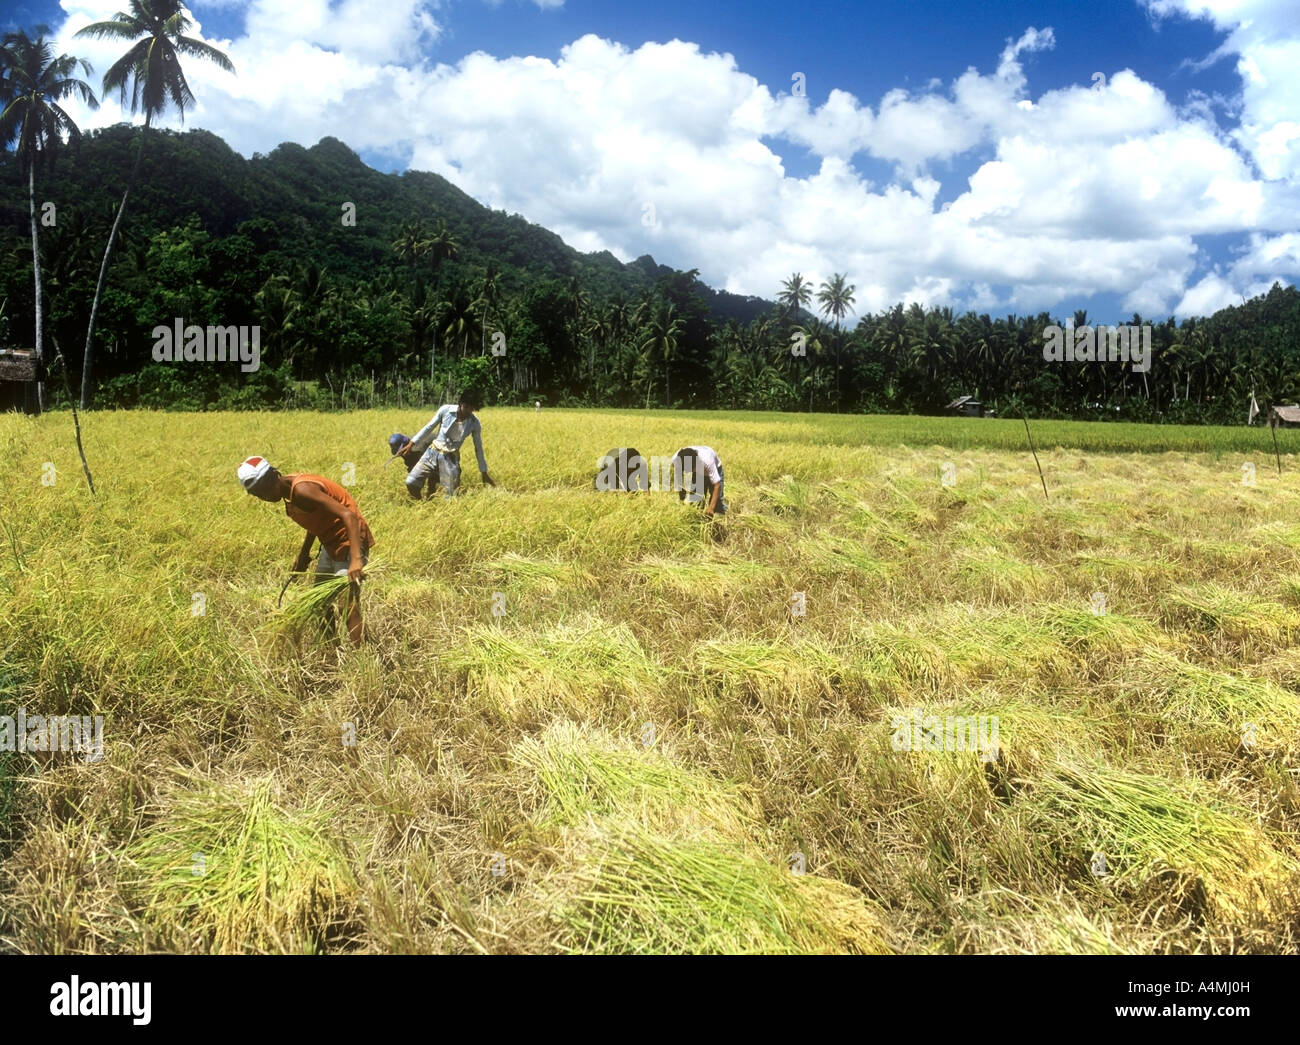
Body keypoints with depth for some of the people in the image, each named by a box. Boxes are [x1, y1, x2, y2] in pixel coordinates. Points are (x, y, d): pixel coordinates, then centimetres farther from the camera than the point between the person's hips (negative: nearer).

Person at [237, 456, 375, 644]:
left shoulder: (302, 489, -25)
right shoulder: (289, 489, 3)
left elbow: (348, 515, -34)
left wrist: (356, 559, -43)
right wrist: (303, 554, 22)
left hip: (349, 542, -11)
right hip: (332, 543, 11)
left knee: (348, 606, -13)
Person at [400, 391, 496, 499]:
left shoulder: (474, 423, -6)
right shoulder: (446, 410, -8)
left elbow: (478, 448, 5)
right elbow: (429, 427, 4)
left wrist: (484, 472, 9)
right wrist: (411, 444, 2)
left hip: (451, 459, 0)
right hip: (433, 452, 0)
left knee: (450, 498, -4)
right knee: (411, 483, -14)